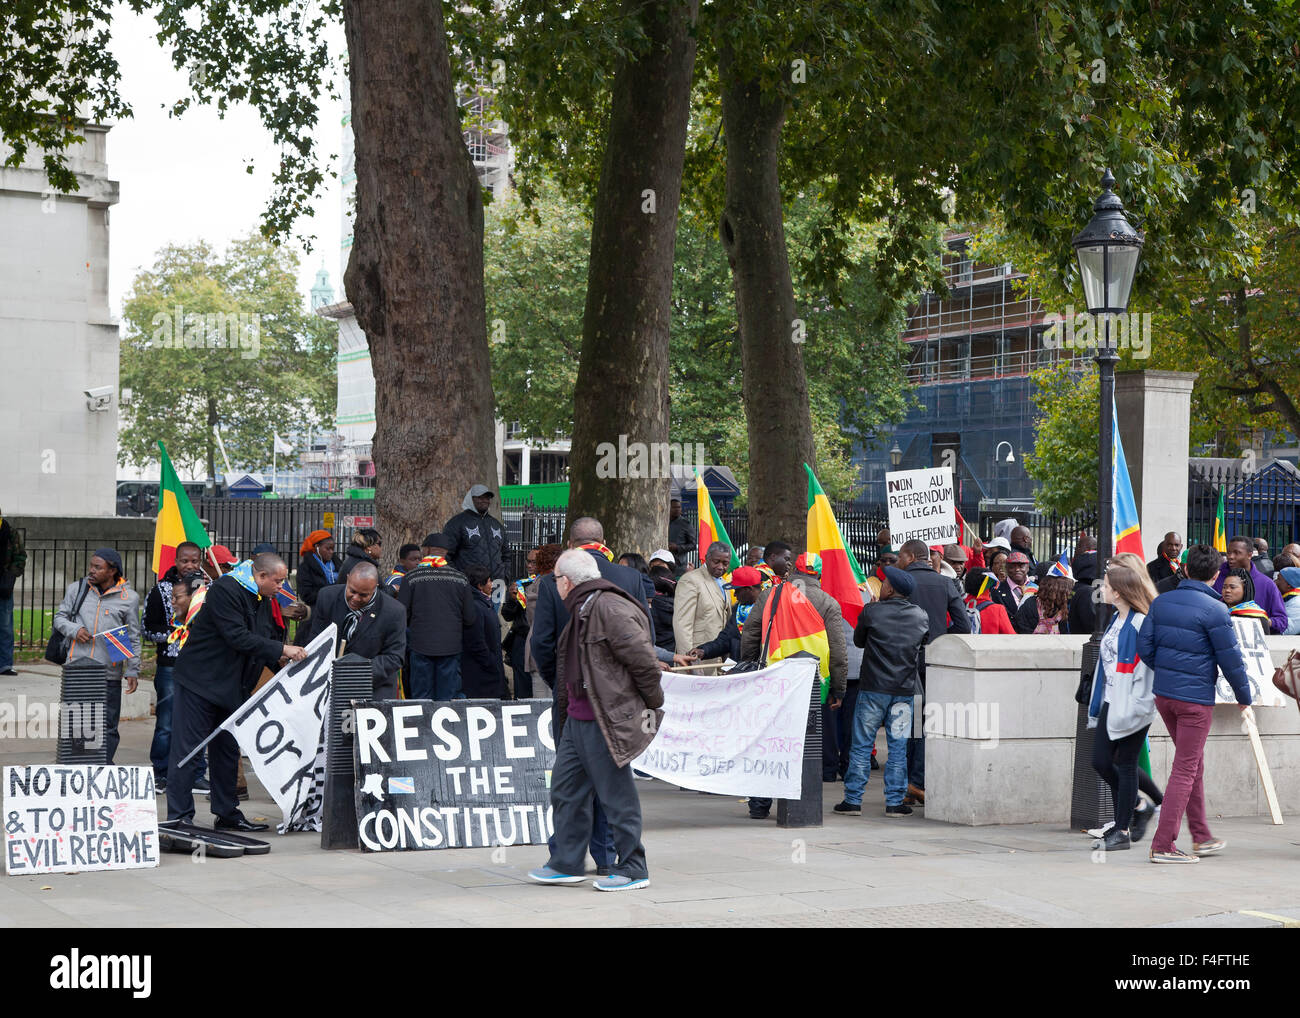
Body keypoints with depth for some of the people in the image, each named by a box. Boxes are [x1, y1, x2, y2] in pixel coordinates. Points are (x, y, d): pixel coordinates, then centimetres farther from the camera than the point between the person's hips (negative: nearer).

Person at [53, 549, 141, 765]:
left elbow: (133, 638, 6)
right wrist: (74, 629, -6)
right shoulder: (76, 589, 8)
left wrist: (133, 671, 0)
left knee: (108, 728, 1)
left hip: (109, 673, -2)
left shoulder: (129, 598, 2)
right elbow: (60, 617, 16)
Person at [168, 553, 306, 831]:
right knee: (187, 751, -6)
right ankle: (179, 818, -4)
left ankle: (227, 813, 22)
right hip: (199, 682, -9)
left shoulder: (262, 601, 11)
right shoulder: (225, 590, -18)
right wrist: (281, 650, -25)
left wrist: (281, 662, -3)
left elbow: (264, 640, 17)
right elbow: (238, 637, -26)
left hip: (231, 687, 9)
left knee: (227, 751, 14)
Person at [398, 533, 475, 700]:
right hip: (451, 647, 1)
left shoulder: (412, 577, -6)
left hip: (421, 645, -1)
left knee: (421, 699, 5)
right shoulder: (460, 578, -1)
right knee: (448, 699, 6)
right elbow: (471, 619, 1)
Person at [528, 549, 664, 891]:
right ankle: (566, 864, 22)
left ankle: (632, 869, 5)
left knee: (616, 795, -3)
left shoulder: (610, 609, -18)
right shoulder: (581, 611, 16)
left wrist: (651, 705, -10)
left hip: (606, 721, -11)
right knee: (566, 788, 14)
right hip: (577, 719, 11)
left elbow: (644, 660, -19)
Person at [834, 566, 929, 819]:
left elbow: (858, 640, 8)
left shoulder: (871, 612, -8)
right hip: (905, 689, 2)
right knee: (898, 748, 7)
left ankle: (852, 800, 4)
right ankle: (895, 802, 7)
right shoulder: (921, 616, 1)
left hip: (873, 687, -2)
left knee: (862, 746, 4)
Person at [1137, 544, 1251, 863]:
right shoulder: (1214, 610, -14)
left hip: (1163, 693, 6)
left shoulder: (1161, 602, 4)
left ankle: (1201, 837, 26)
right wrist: (1244, 696, 4)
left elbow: (1144, 647, 6)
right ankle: (1163, 845, -2)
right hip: (1196, 698, -6)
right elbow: (1230, 659, -10)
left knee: (1194, 764, 19)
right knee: (1185, 770, 0)